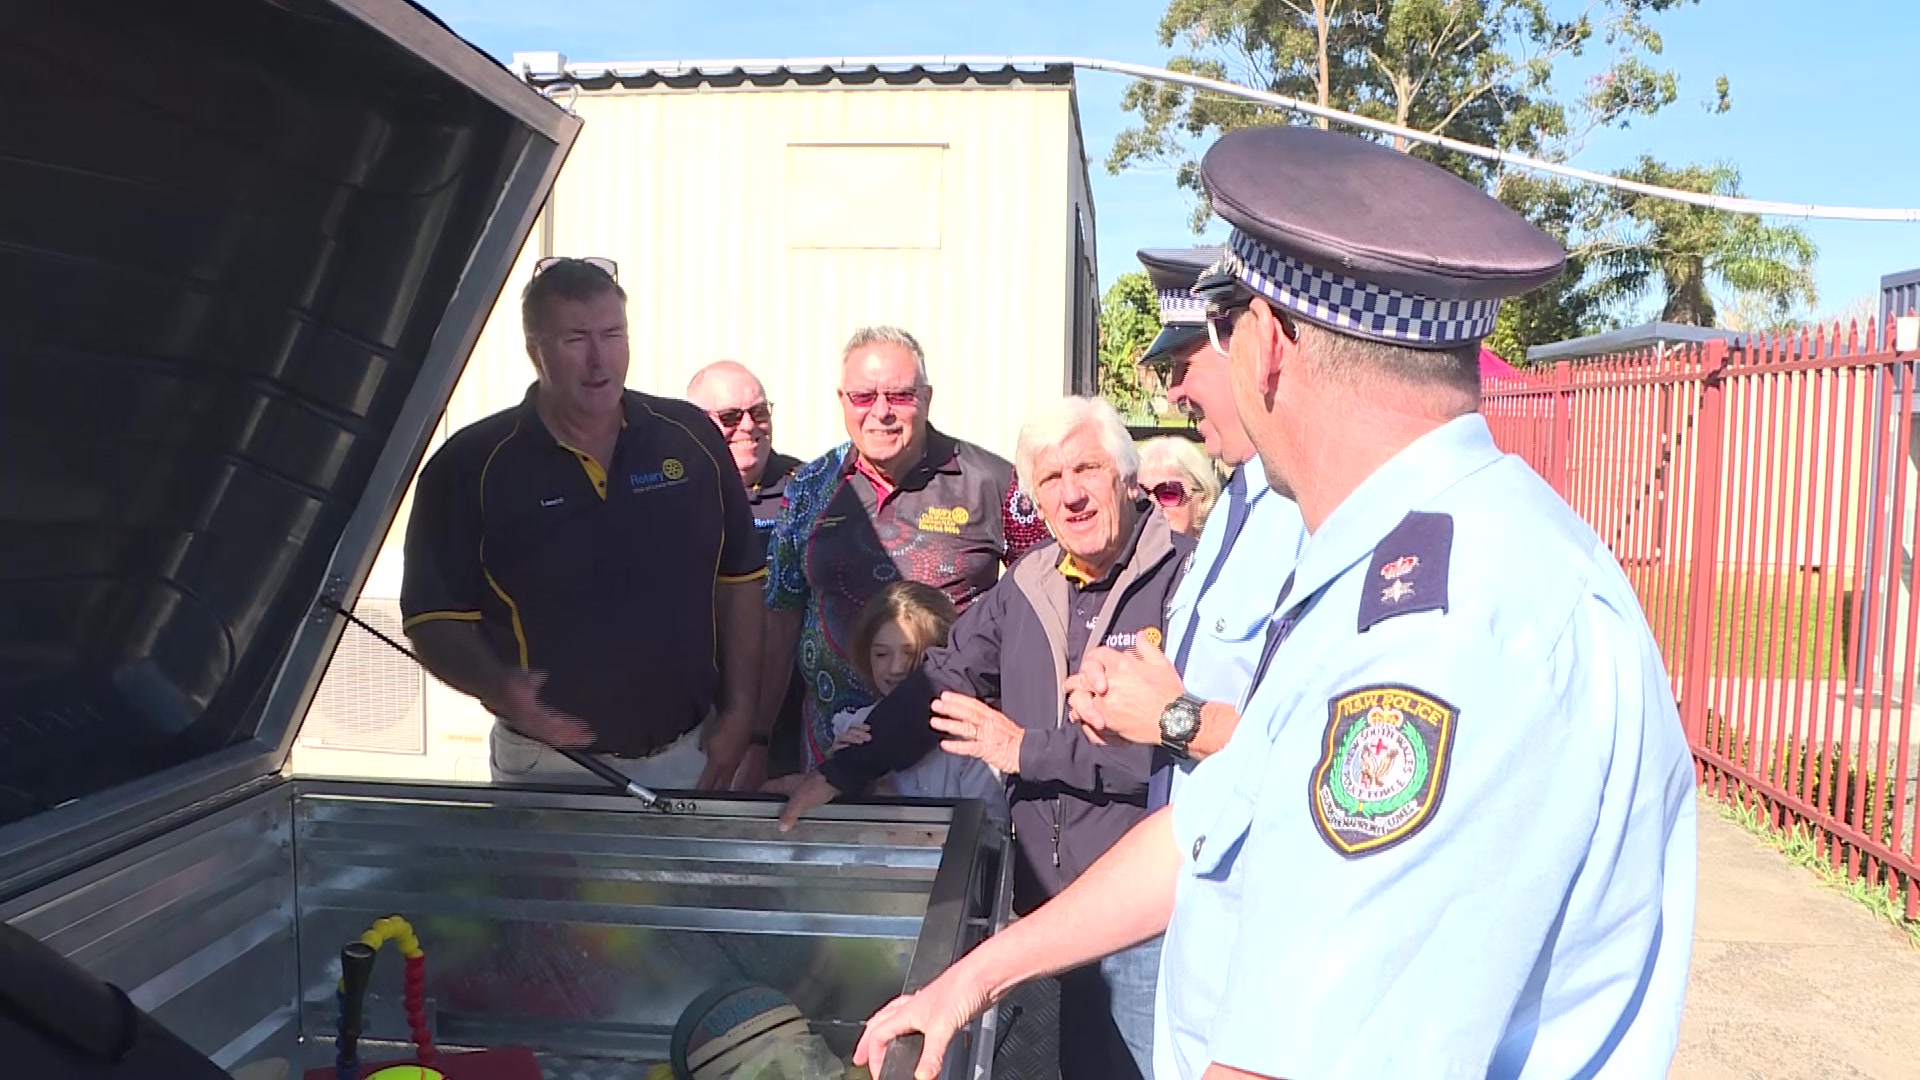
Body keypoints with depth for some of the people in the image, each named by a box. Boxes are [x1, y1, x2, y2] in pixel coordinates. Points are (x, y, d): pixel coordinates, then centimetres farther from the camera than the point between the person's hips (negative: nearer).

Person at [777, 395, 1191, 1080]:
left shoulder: (1185, 579, -14)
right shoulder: (1027, 587, 9)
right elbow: (941, 683, 16)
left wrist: (1029, 750, -14)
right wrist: (840, 774, 13)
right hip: (1052, 901, 6)